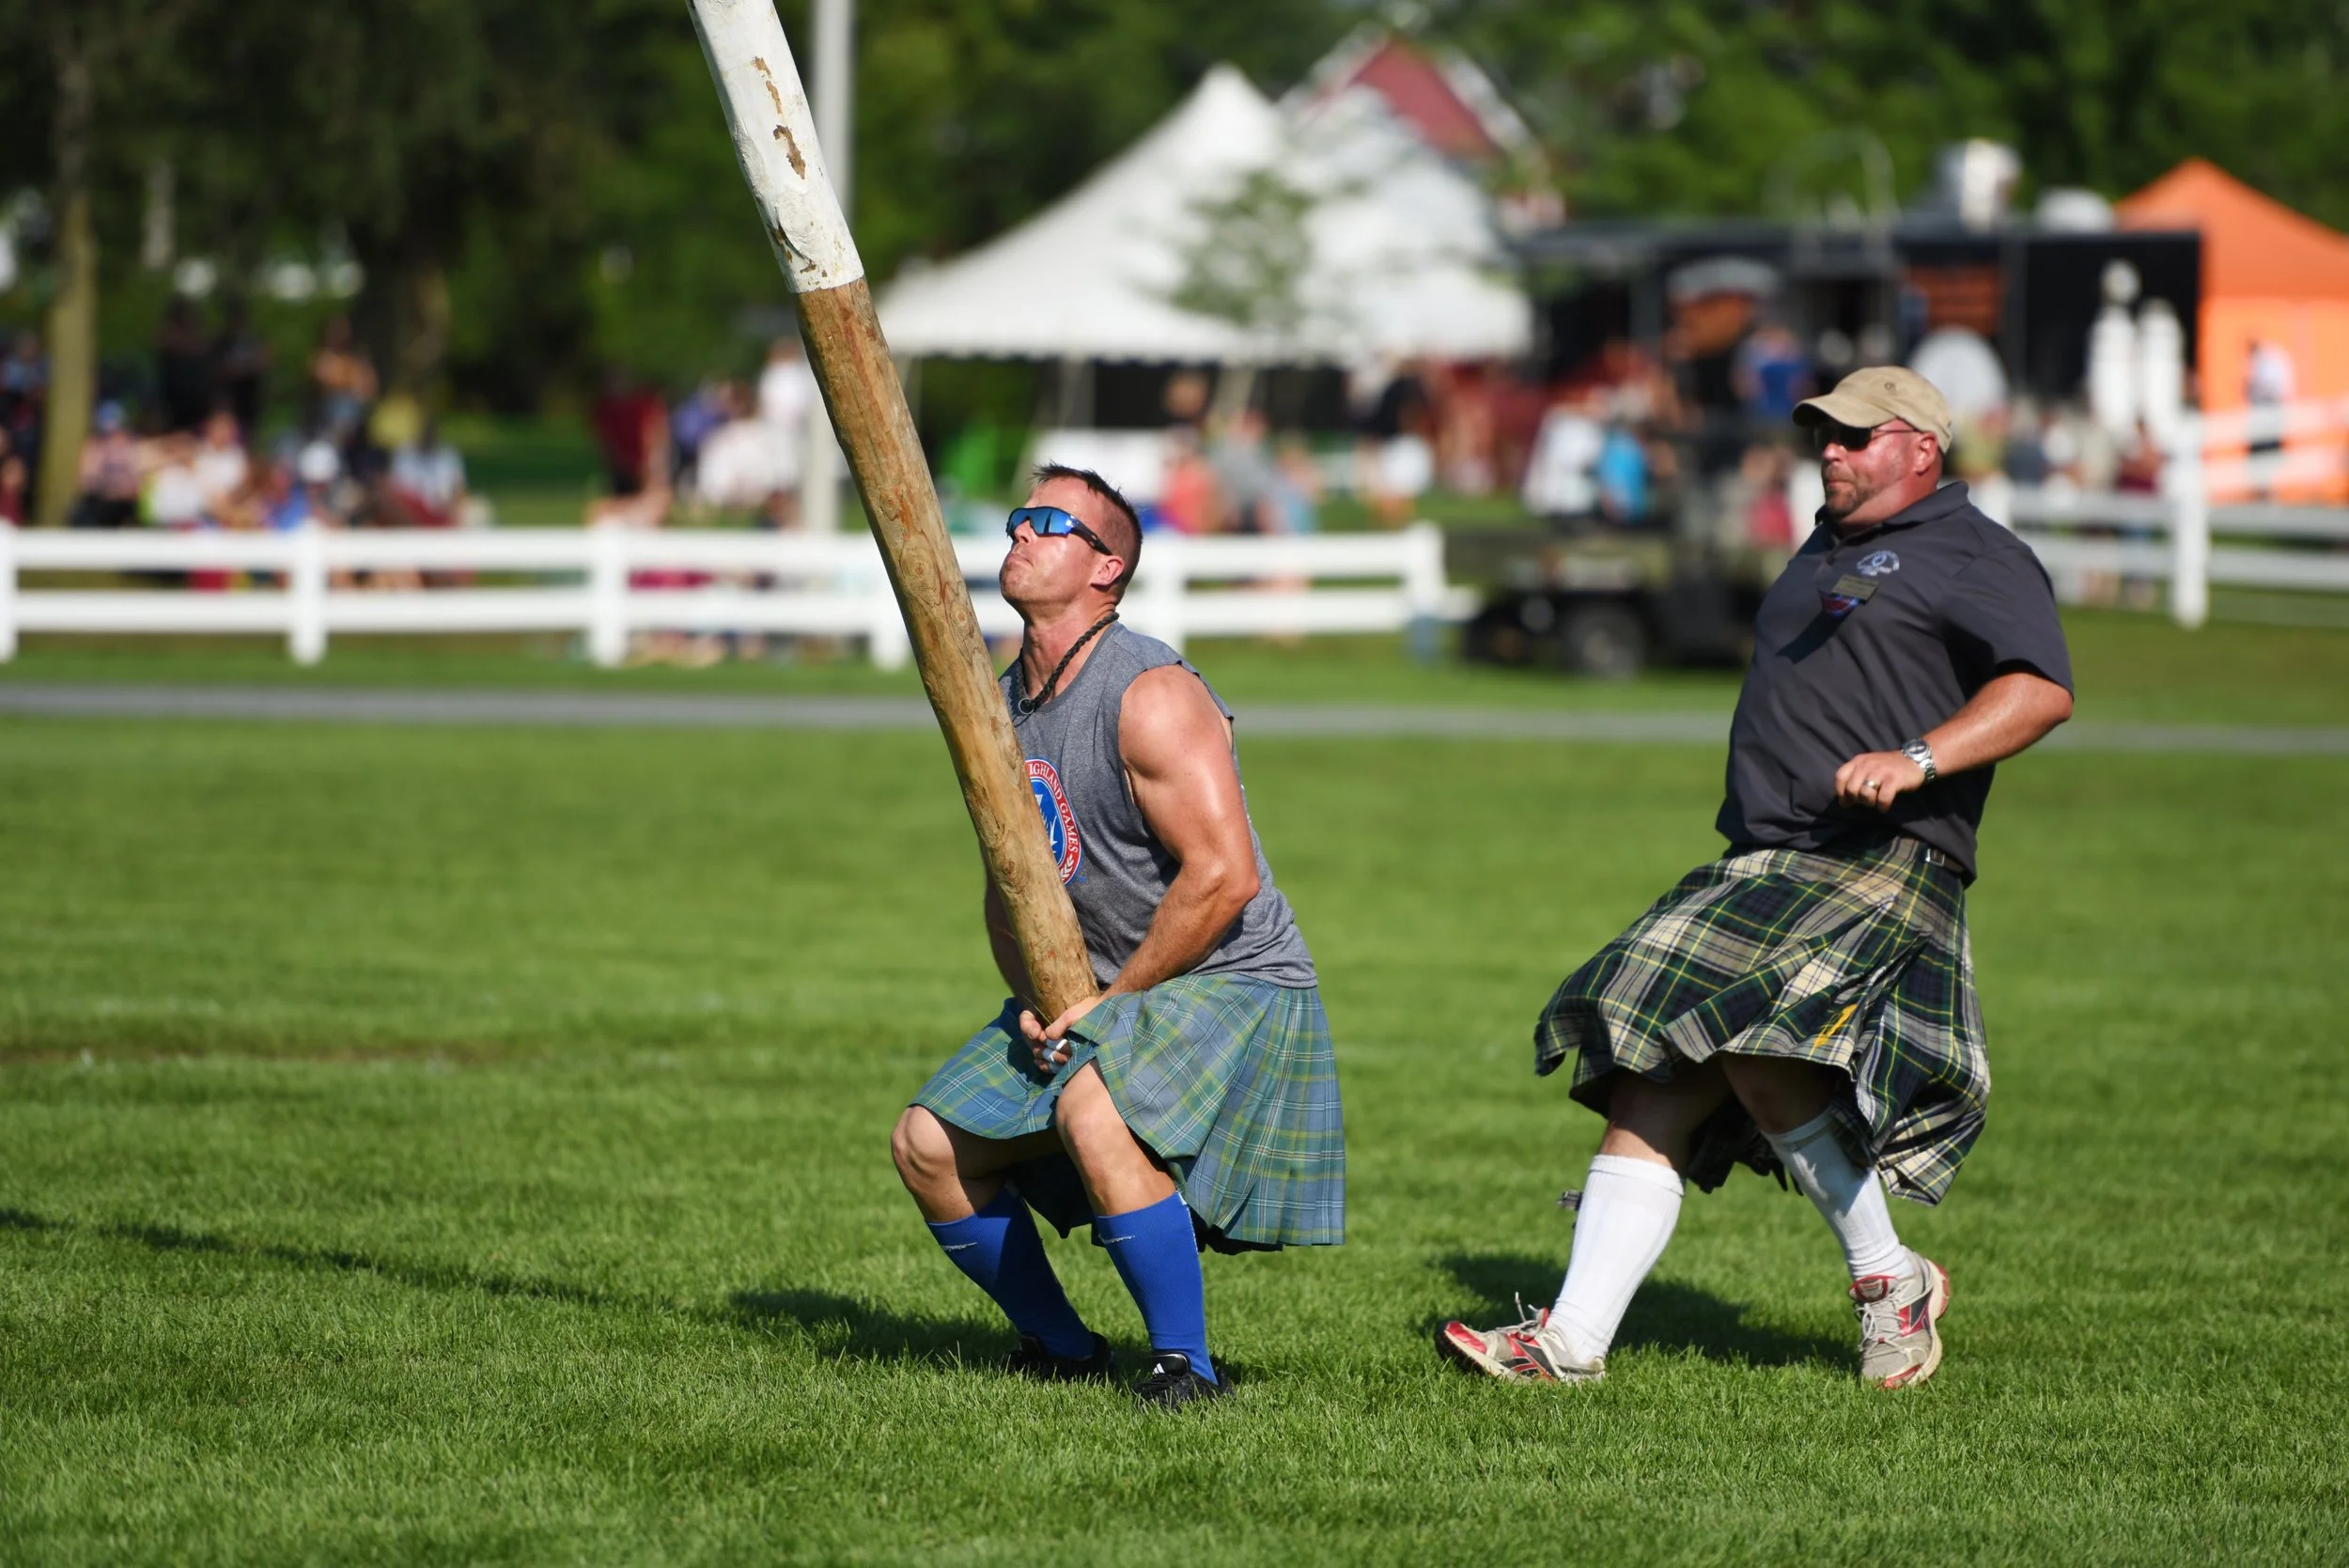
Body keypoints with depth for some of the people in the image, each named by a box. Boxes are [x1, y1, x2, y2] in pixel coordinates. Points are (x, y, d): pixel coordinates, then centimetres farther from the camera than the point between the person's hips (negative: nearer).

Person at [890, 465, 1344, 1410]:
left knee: (1094, 1112, -35)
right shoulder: (1004, 708, 8)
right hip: (1090, 990, 9)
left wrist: (1114, 998, -19)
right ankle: (1060, 1350, 20)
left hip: (1235, 983, -9)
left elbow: (1224, 876, -26)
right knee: (929, 1145, 2)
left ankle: (1185, 1365, -23)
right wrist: (1035, 997, -4)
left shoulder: (1150, 695, -19)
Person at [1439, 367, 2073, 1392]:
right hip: (1759, 873, 8)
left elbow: (2043, 690, -15)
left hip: (1884, 868, -8)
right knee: (1651, 1093, -3)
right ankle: (1572, 1340, -6)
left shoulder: (1973, 555, -1)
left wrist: (1917, 758, -27)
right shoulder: (1824, 552, 26)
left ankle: (1888, 1277, -8)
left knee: (1763, 1052, -27)